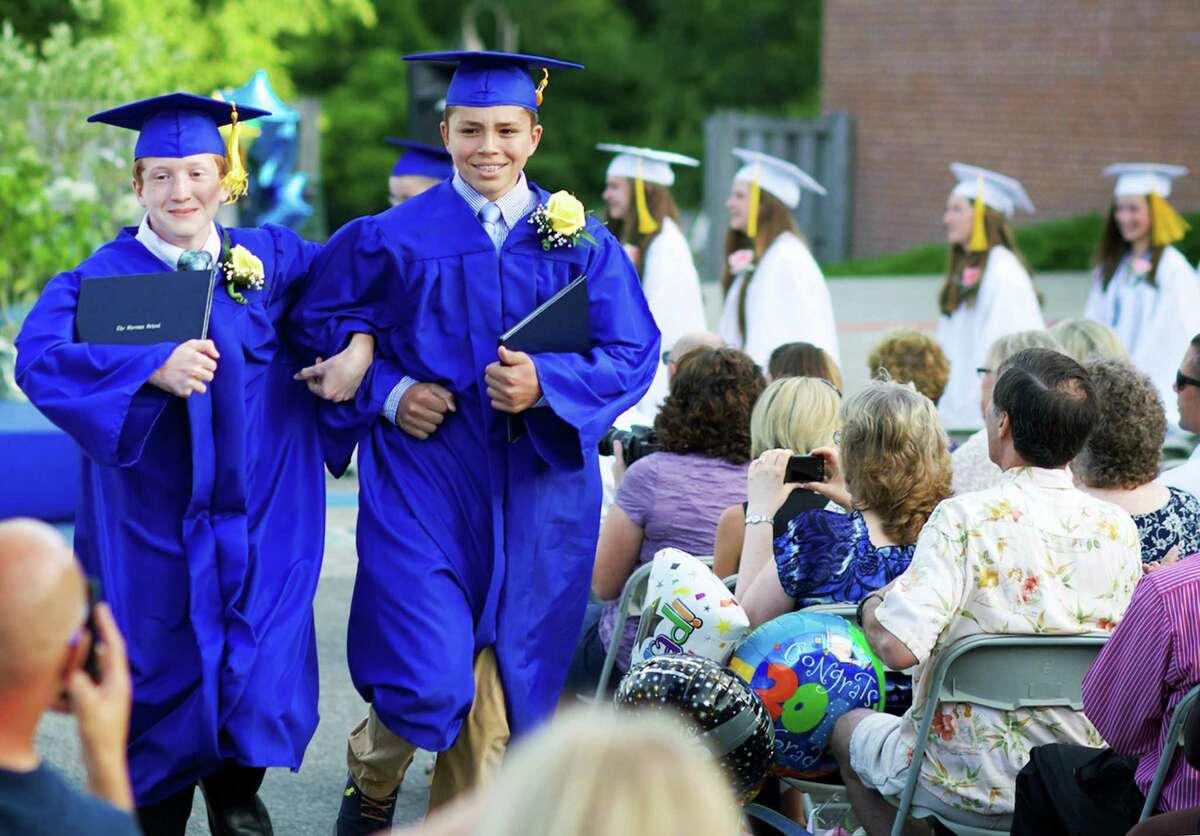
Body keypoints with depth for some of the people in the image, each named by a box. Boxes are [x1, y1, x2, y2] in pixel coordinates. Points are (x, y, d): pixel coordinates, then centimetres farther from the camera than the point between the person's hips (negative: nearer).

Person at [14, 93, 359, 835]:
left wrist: (358, 349, -4)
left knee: (258, 683, -3)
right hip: (152, 537, -1)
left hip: (260, 530, 2)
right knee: (165, 690, 4)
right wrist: (153, 367, -35)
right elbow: (40, 357, -21)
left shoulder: (272, 259, 5)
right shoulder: (102, 279, -4)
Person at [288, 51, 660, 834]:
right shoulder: (394, 238, 1)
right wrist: (388, 391, -7)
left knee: (497, 684, 5)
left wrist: (545, 384, -17)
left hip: (533, 498, 2)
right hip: (423, 484, -2)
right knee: (428, 681, -10)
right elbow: (320, 322, 9)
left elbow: (633, 353, 0)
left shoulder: (581, 242, 5)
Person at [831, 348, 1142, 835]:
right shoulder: (1119, 528, -6)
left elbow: (897, 647, -28)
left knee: (849, 727, 27)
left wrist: (873, 607, -5)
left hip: (974, 785, -5)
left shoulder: (965, 518, -21)